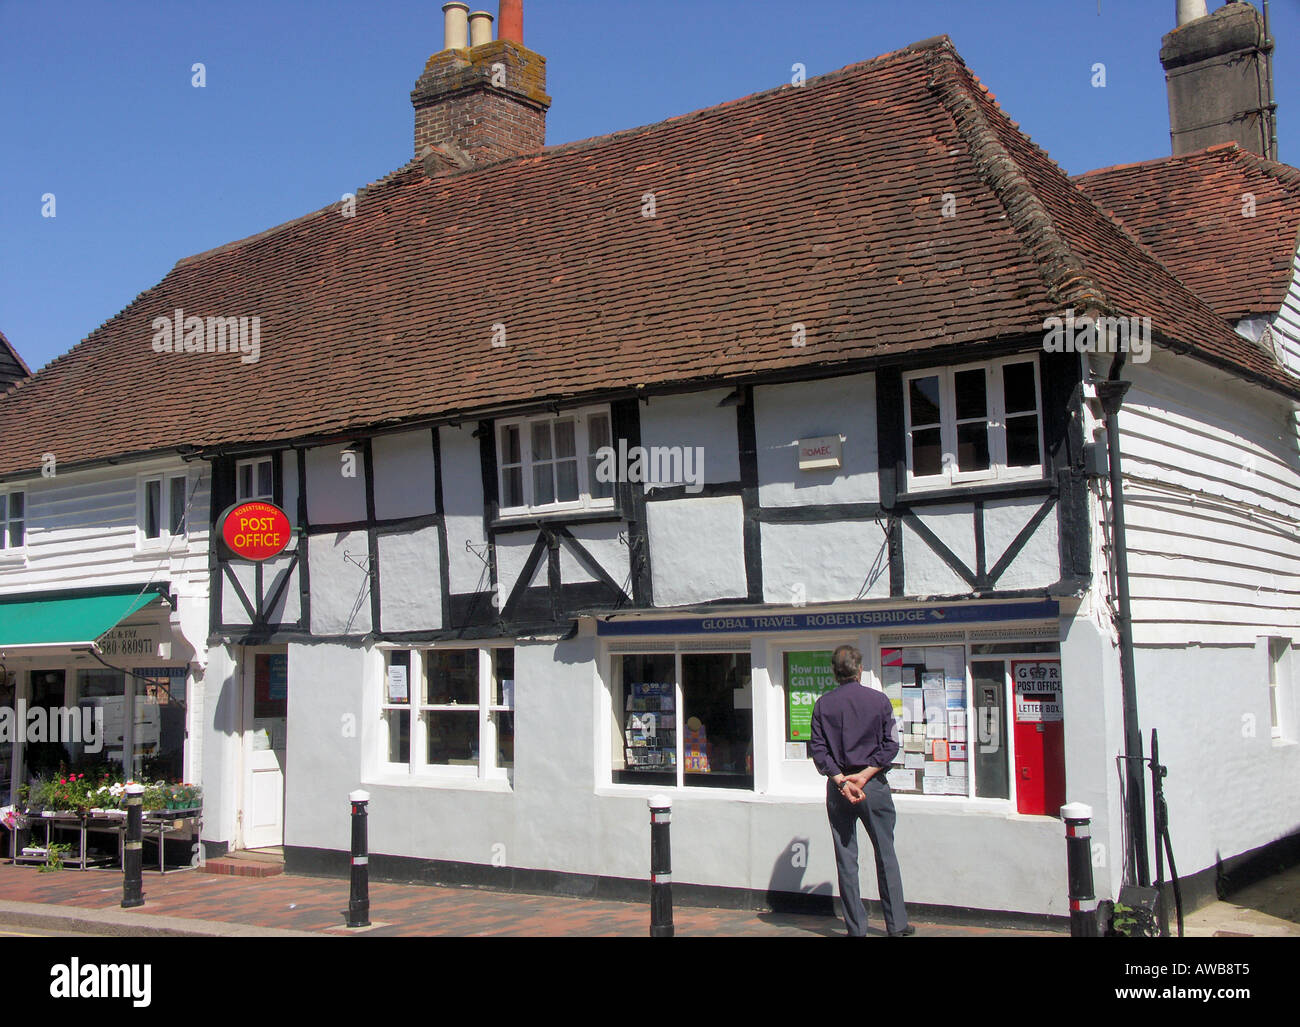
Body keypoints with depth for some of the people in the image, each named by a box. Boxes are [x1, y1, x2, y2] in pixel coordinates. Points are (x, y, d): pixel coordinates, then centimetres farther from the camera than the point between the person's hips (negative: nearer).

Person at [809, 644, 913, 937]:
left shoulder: (823, 705, 1)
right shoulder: (879, 700, -2)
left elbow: (818, 750, -5)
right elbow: (891, 744, -7)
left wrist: (841, 781, -11)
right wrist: (864, 775, -10)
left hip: (838, 787, 1)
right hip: (874, 785, -1)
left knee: (846, 860, 6)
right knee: (886, 856, 9)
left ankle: (856, 928, 9)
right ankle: (896, 925, 13)